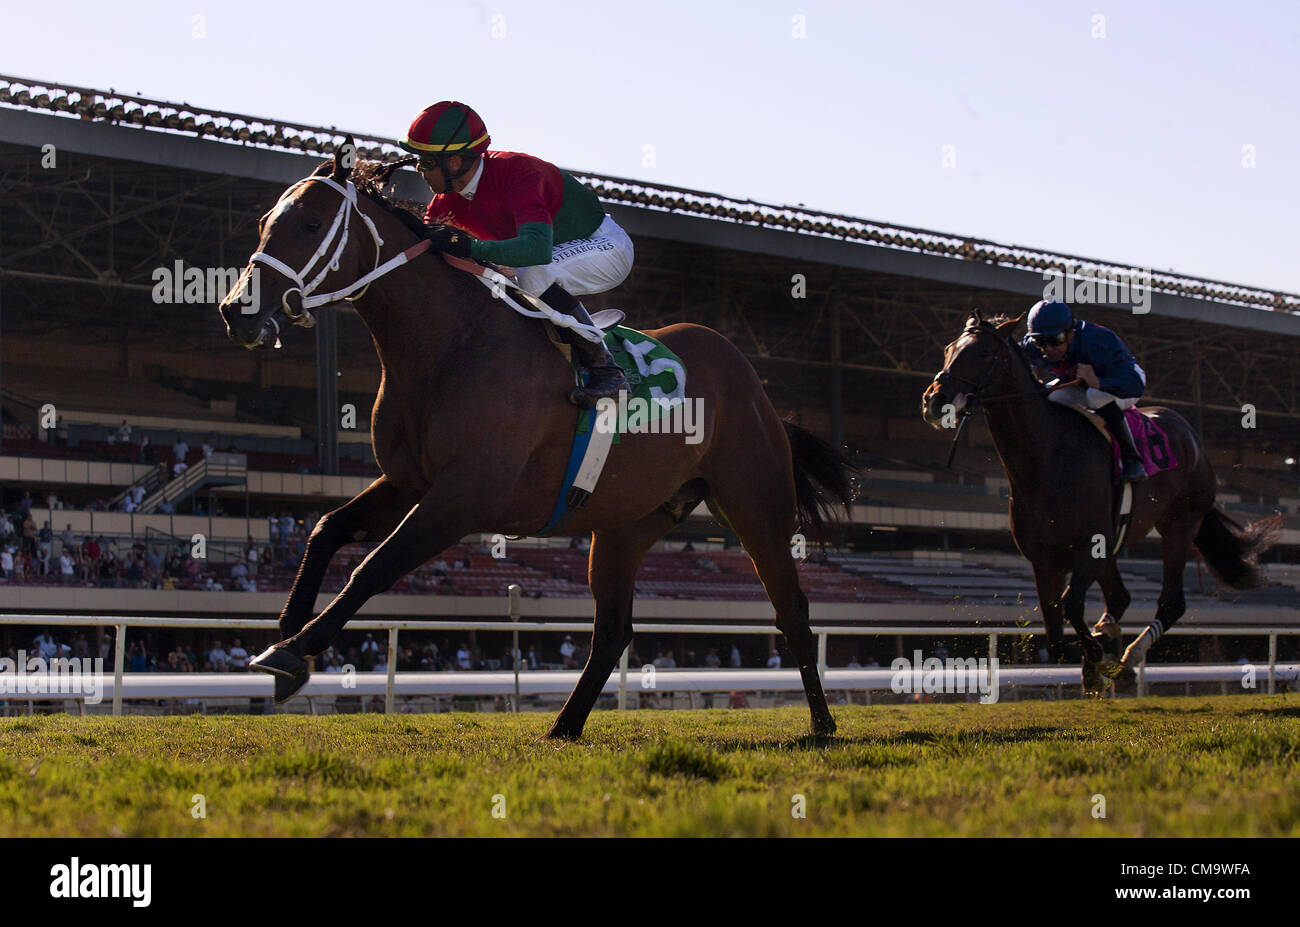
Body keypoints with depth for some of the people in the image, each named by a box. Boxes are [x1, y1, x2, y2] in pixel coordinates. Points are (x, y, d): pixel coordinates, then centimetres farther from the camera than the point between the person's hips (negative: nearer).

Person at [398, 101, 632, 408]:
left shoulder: (517, 173, -35)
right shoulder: (450, 195, -9)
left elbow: (538, 248, -50)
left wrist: (469, 247, -57)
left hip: (606, 245, -9)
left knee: (537, 276, -37)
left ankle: (604, 370, -24)